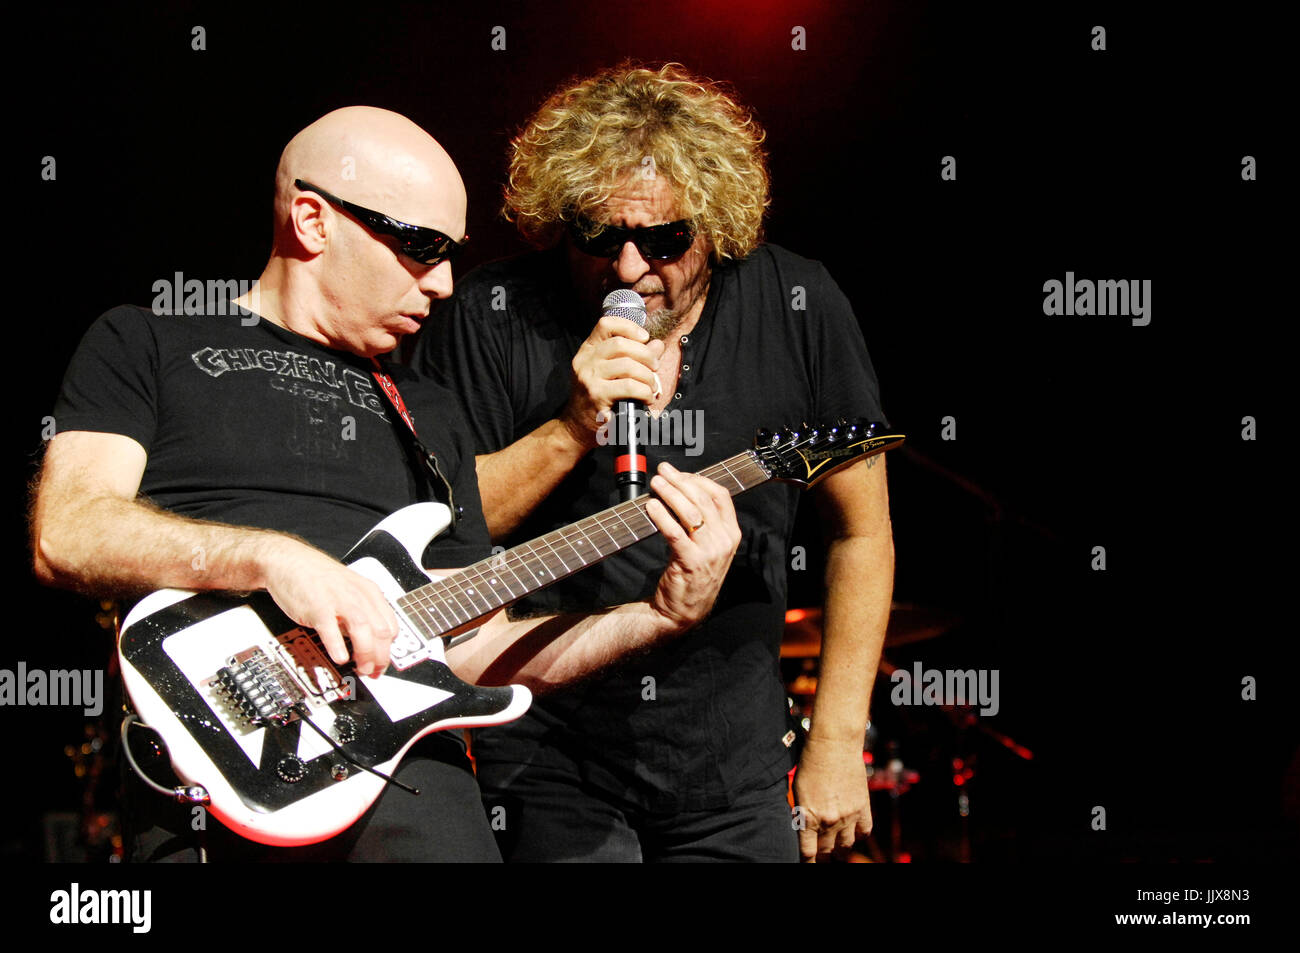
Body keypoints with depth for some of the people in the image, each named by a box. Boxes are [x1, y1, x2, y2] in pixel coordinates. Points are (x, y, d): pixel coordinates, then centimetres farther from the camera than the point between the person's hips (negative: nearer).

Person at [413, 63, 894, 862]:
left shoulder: (799, 310, -5)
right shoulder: (493, 318, -10)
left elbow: (862, 533, 3)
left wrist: (837, 742, 1)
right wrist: (572, 430, -23)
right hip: (545, 768, -1)